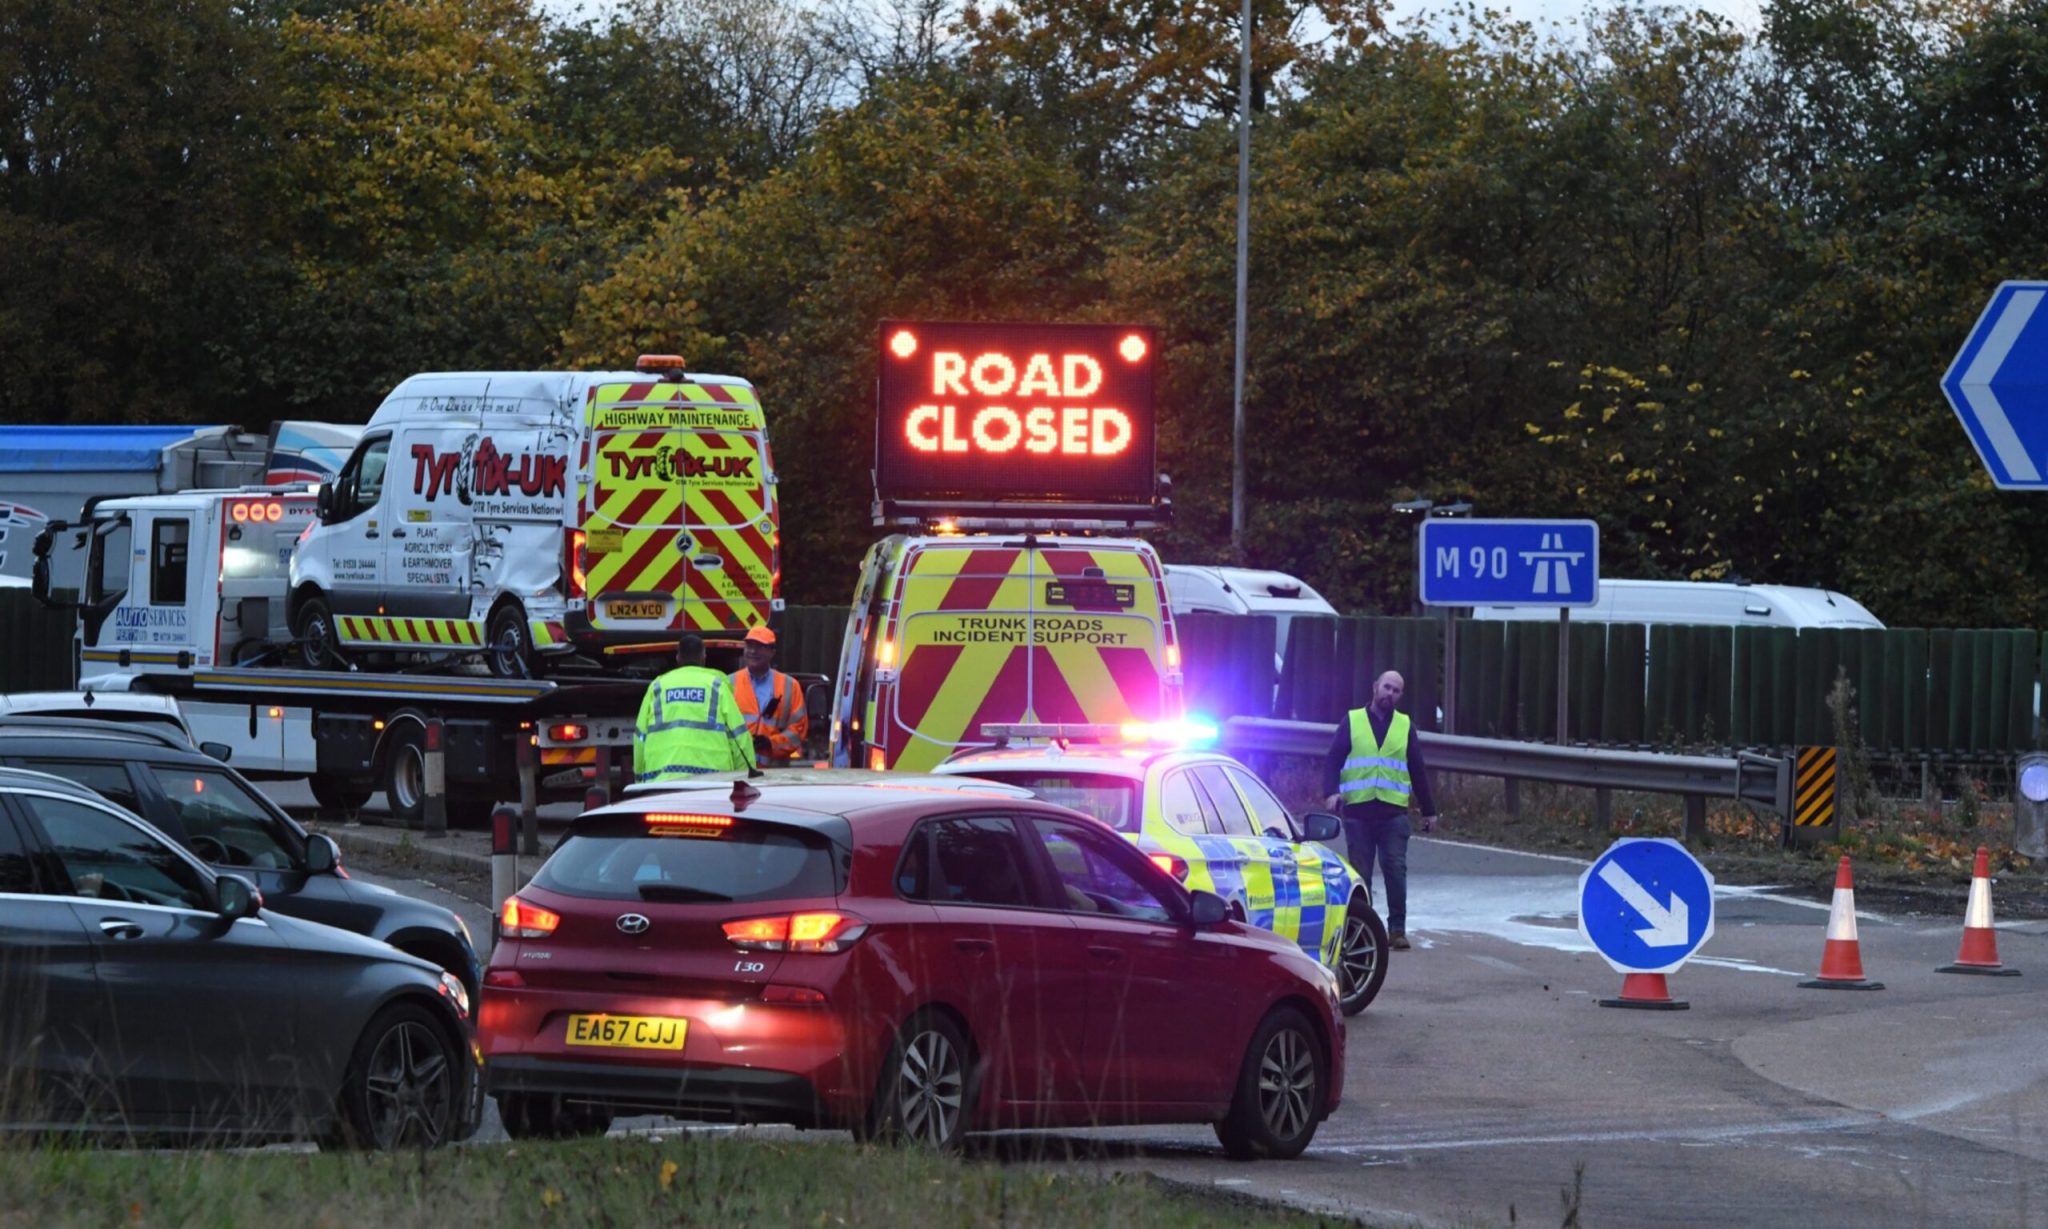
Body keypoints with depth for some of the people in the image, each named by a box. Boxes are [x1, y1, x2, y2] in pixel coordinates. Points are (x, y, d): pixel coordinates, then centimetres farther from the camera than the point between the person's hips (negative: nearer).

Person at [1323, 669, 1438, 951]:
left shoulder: (1404, 725, 12)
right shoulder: (1352, 721, 8)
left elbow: (1417, 770, 15)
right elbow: (1333, 759, 4)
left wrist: (1428, 810, 13)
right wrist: (1332, 792, -13)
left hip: (1393, 811, 1)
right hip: (1358, 811, -1)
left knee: (1396, 871, -6)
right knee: (1360, 874, 1)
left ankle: (1397, 929, -1)